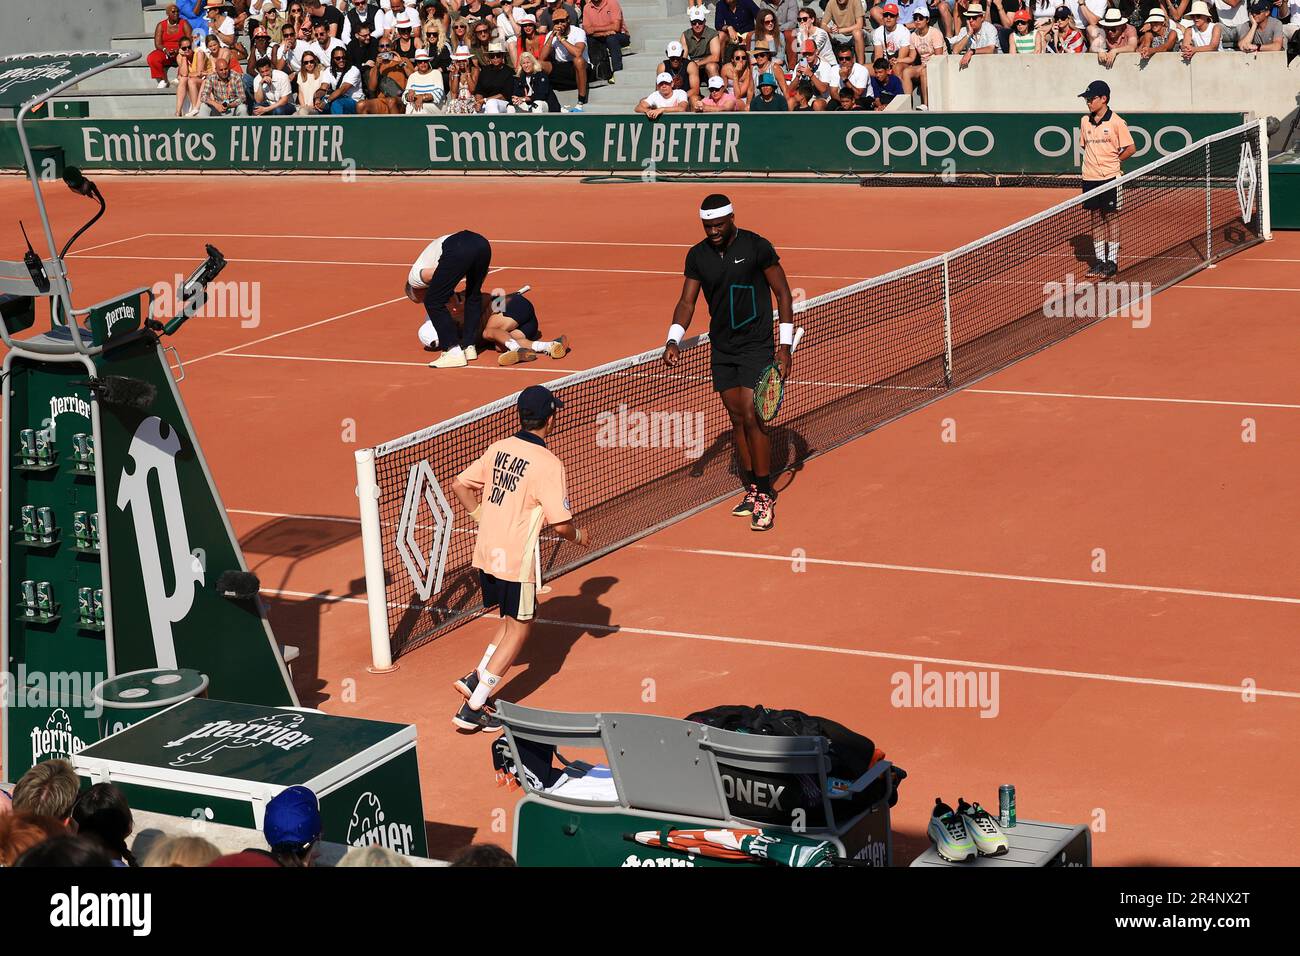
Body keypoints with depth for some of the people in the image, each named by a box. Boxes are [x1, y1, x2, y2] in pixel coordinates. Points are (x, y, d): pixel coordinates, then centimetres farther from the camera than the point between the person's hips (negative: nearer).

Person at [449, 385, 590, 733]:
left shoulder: (497, 449, 4)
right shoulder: (549, 465, -17)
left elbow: (460, 485, 11)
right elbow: (560, 523, -18)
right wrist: (578, 535, 3)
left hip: (486, 554, 7)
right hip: (517, 560, -7)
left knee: (513, 620, 25)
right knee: (519, 629, 7)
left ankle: (477, 678, 14)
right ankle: (473, 708, 3)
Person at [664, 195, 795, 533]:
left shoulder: (756, 247, -11)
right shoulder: (697, 255, 2)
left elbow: (783, 294, -6)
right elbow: (687, 302, 3)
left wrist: (785, 345, -10)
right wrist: (673, 340, -14)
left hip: (756, 347, -5)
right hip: (722, 349, 5)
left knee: (751, 418, -11)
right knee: (737, 419, 8)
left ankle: (765, 497, -3)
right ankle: (752, 490, 19)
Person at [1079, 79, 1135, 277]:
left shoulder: (1116, 122, -8)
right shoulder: (1085, 121, 6)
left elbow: (1131, 148, -3)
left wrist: (1113, 161, 3)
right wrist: (1093, 163, 7)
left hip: (1109, 178, -5)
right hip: (1090, 178, 5)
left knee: (1111, 218, 2)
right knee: (1095, 219, 9)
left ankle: (1112, 261, 7)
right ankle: (1099, 259, 16)